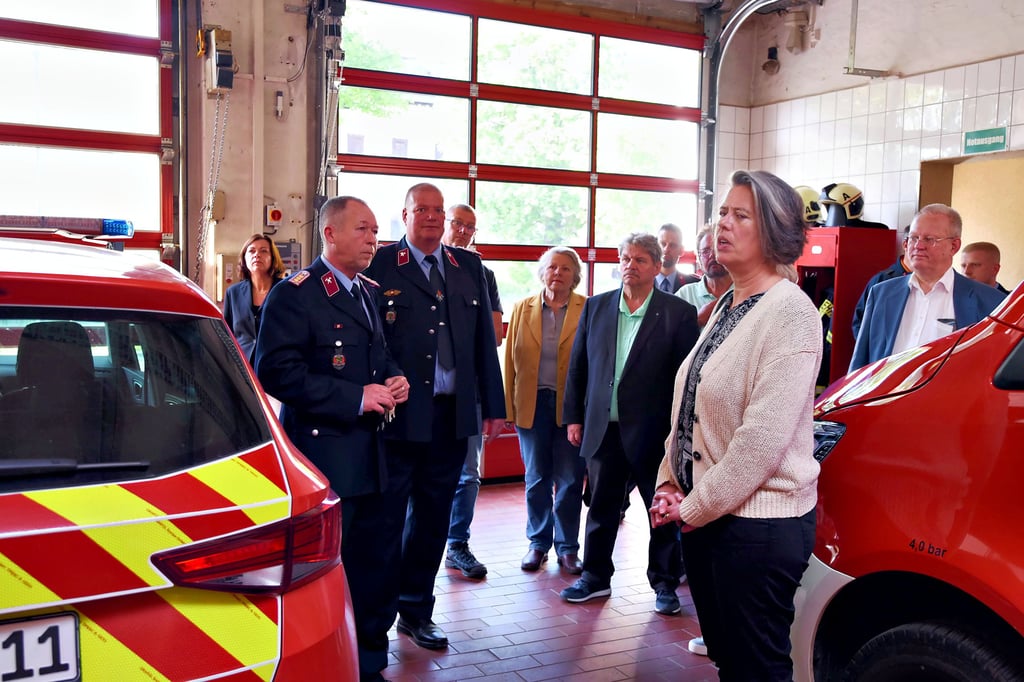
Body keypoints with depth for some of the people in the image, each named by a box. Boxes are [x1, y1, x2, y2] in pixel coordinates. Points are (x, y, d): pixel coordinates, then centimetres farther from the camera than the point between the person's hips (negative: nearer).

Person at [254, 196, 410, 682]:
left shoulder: (371, 292, 15)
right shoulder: (294, 294, -10)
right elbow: (277, 371, -19)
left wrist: (392, 378, 4)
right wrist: (355, 398, -21)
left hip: (370, 456, 8)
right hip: (323, 456, -8)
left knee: (369, 566, 15)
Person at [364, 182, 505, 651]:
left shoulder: (469, 266, 11)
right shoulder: (379, 265, -4)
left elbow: (485, 340, 11)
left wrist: (493, 406, 9)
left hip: (453, 415, 5)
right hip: (399, 415, -4)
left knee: (432, 517, 14)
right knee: (388, 516, 6)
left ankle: (416, 609, 29)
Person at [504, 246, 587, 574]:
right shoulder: (523, 309, 6)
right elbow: (511, 360, 5)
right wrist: (510, 406, 1)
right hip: (532, 404, 2)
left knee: (570, 481, 5)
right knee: (536, 479, 11)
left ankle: (567, 547, 19)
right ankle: (538, 543, 25)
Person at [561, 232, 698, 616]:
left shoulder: (679, 313, -5)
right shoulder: (595, 307, 6)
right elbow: (577, 367, 9)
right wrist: (574, 417, 6)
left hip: (653, 432, -3)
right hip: (603, 429, 3)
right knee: (601, 508, 15)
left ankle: (665, 583, 25)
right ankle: (595, 577, 30)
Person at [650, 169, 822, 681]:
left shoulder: (790, 310, -16)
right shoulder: (727, 306, 11)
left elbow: (763, 436, -22)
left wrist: (695, 506, -14)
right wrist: (670, 484, 4)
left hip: (758, 523, -8)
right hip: (705, 517, 8)